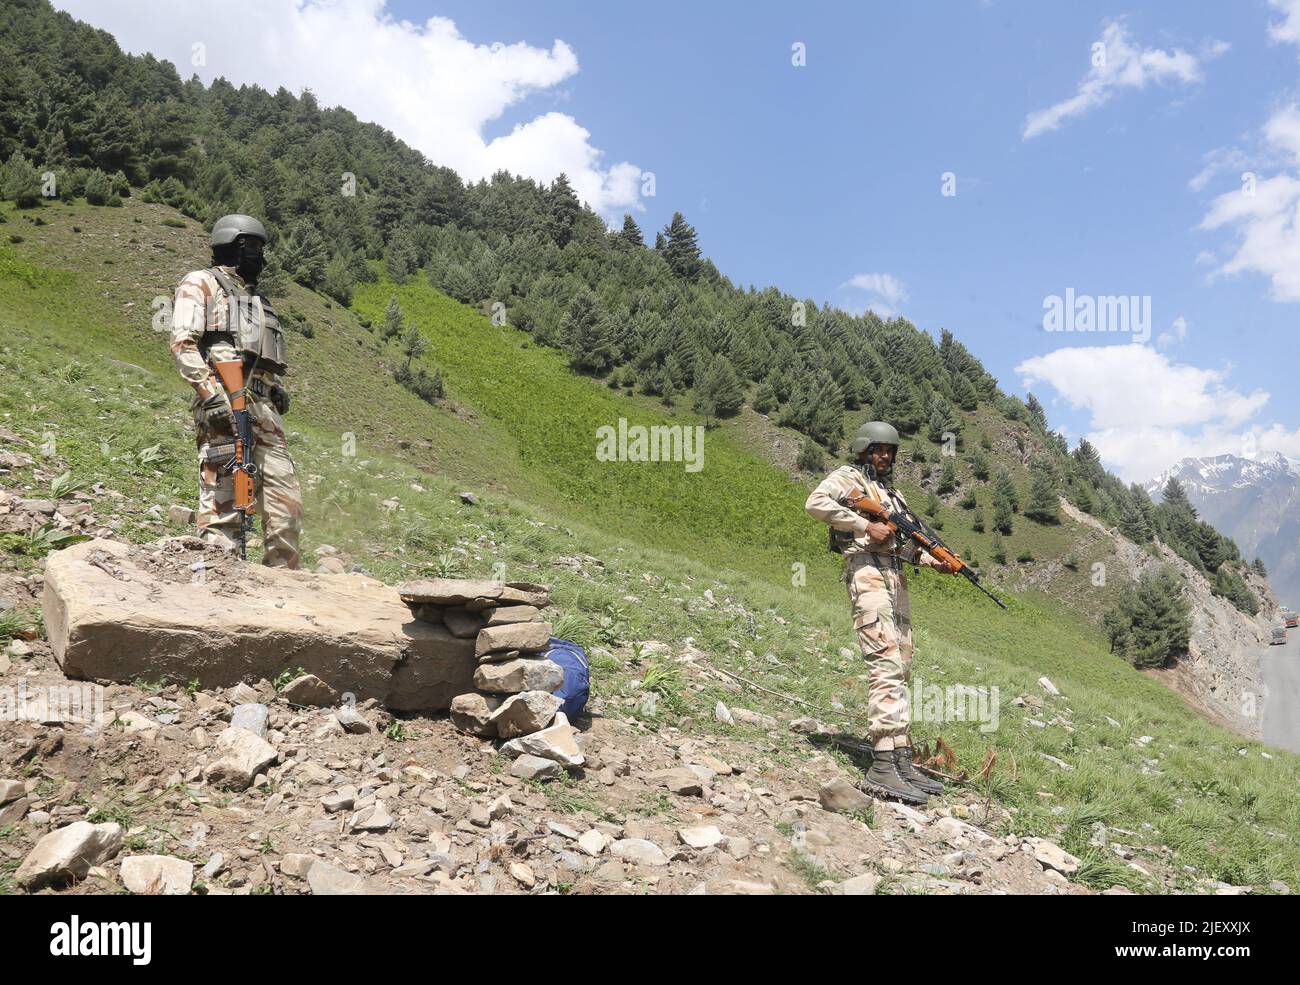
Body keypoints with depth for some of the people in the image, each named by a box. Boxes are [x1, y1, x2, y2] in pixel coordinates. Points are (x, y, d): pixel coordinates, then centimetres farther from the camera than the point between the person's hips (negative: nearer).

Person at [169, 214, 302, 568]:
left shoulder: (255, 298, 32)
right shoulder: (201, 284, 9)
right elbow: (183, 343, -5)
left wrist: (279, 389, 12)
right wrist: (211, 392, -18)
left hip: (264, 407, 7)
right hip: (223, 405, -7)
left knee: (287, 502, 0)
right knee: (222, 503, -10)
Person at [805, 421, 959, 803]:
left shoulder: (893, 492, 27)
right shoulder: (849, 477, 3)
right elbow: (816, 503, -17)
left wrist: (936, 561, 5)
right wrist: (867, 526, -16)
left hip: (896, 580, 9)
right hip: (868, 573, -9)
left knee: (901, 670, 6)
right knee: (886, 665, -18)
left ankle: (903, 762, 9)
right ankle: (882, 768, -21)